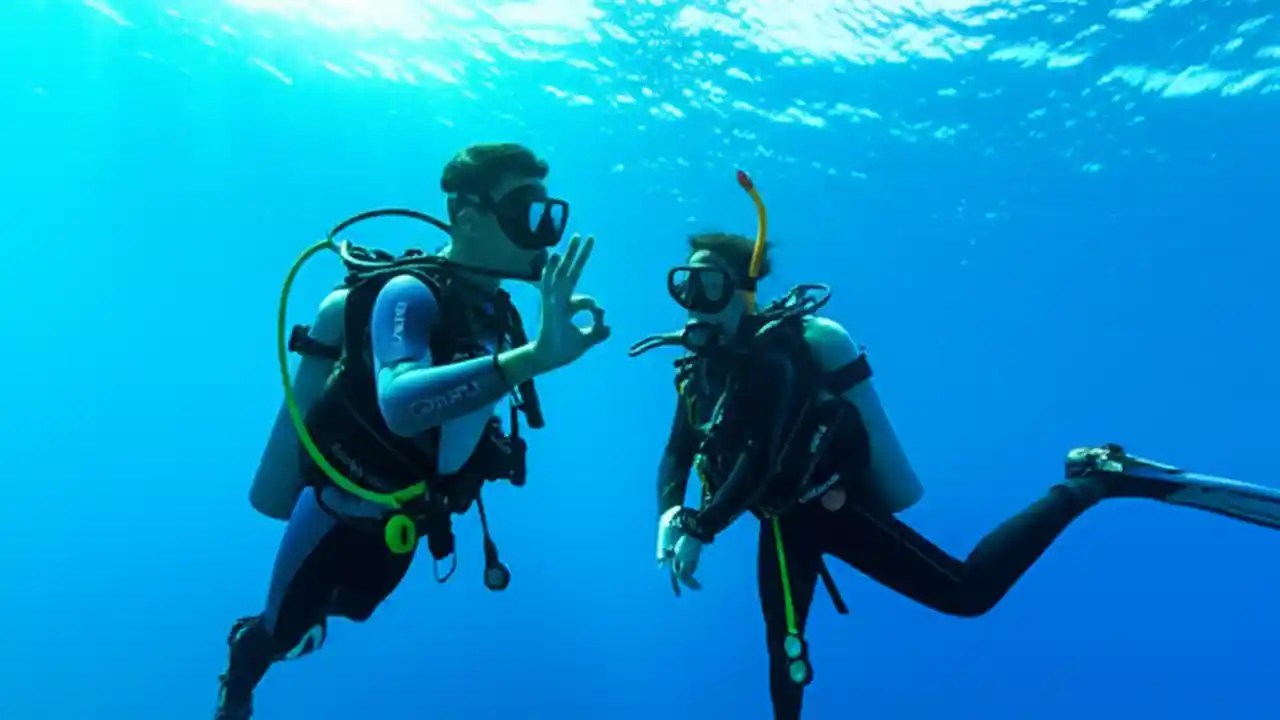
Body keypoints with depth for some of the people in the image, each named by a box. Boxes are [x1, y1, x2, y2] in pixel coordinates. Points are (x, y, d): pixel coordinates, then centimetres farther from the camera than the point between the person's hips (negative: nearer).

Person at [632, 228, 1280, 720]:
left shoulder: (767, 358, -24)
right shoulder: (700, 365, 4)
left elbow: (759, 461, -33)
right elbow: (678, 453, 5)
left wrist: (700, 532, -26)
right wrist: (670, 515, -12)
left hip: (833, 503, -8)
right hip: (789, 517, 8)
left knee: (967, 591, -7)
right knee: (782, 642, 16)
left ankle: (1097, 480, 5)